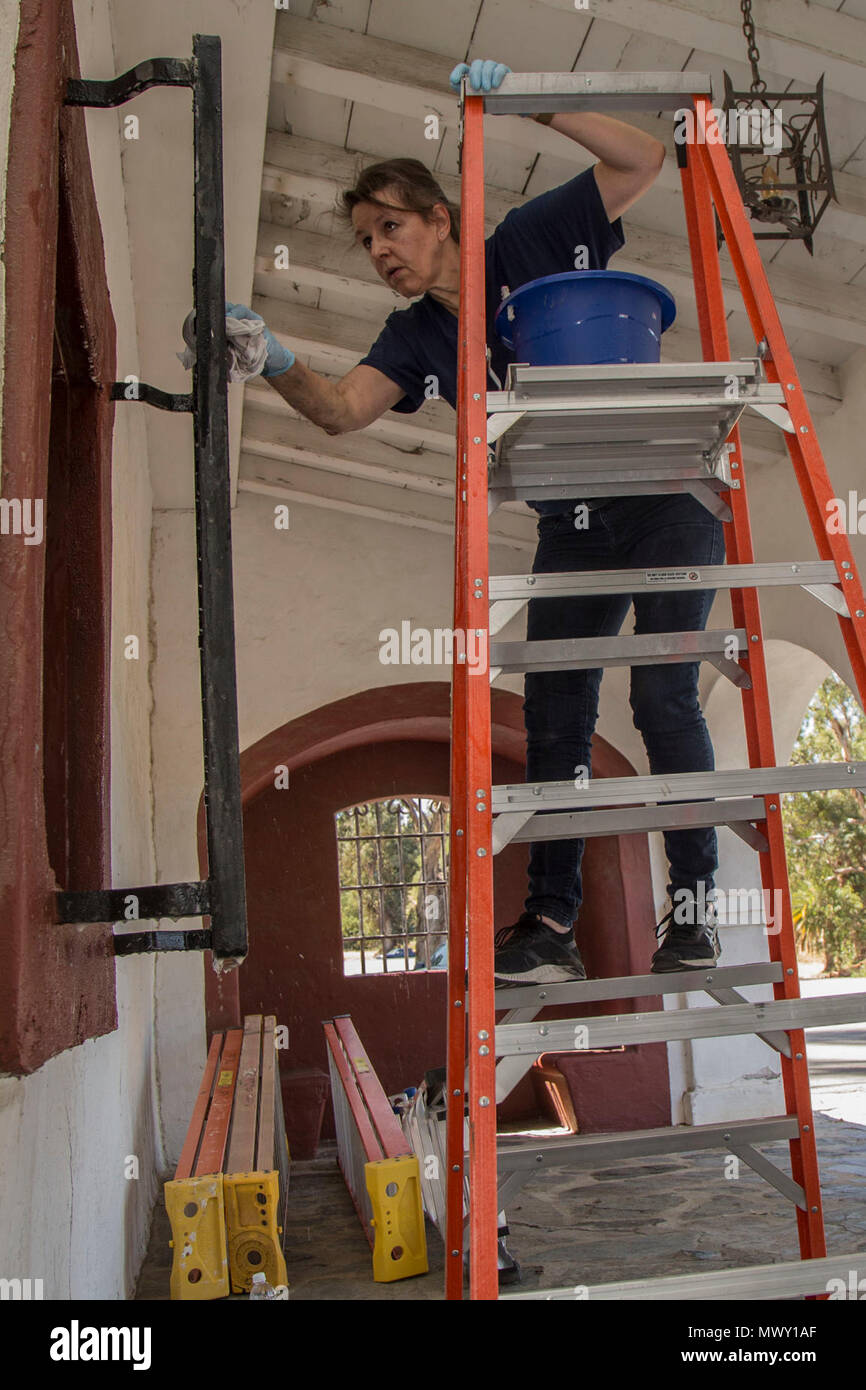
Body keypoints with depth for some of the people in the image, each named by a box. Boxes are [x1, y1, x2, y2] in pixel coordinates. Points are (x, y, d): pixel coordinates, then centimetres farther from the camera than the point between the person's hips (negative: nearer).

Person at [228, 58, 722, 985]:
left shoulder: (532, 240, -4)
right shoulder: (416, 335, 5)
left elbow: (642, 160, -9)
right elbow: (341, 409, -12)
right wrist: (274, 364, -32)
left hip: (666, 498, -5)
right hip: (572, 527, 5)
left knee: (662, 693, -13)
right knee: (553, 715, -2)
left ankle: (693, 904, 1)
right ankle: (551, 922, 3)